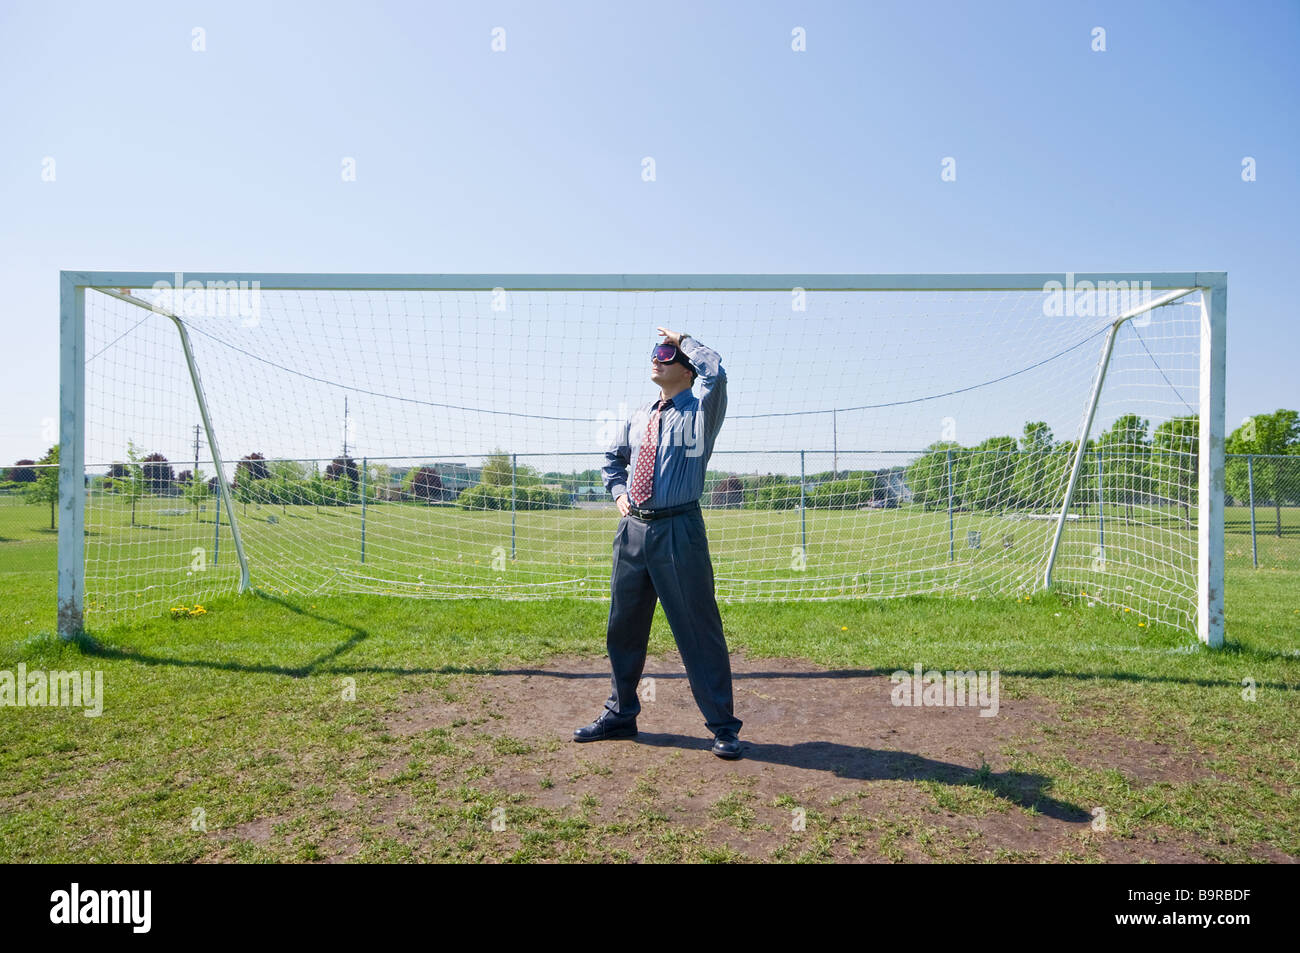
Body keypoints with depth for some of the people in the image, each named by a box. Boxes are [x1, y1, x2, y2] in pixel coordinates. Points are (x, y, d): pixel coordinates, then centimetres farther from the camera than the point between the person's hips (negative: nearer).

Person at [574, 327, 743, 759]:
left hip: (678, 530, -6)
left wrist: (682, 339, -6)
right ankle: (620, 715, 29)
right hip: (632, 529, 7)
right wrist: (619, 492, 12)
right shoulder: (638, 417, 16)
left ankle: (723, 726, 9)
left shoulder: (700, 411, -1)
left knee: (698, 628, -2)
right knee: (624, 625, 13)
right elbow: (612, 458, 31)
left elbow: (715, 372, -23)